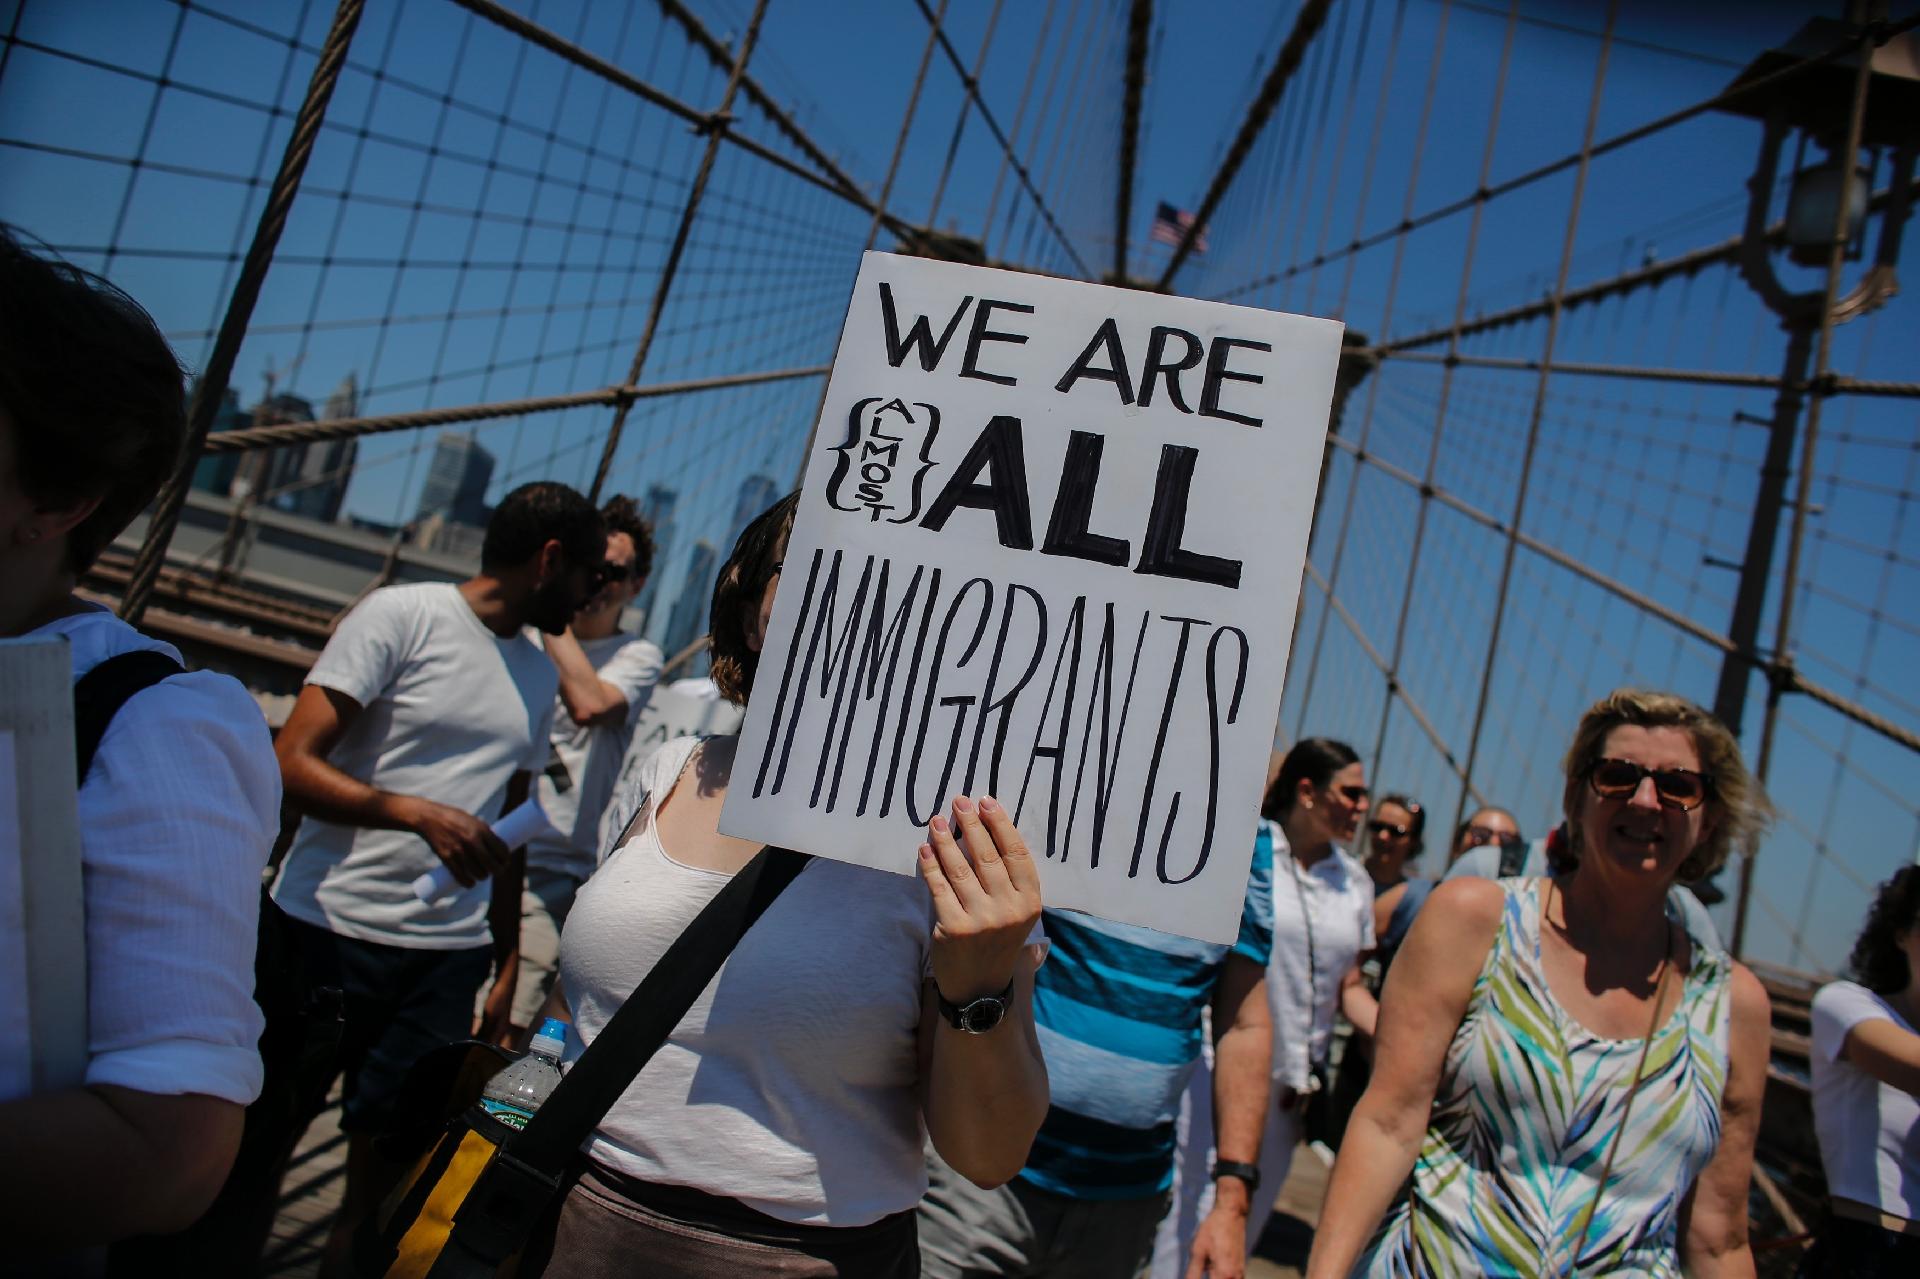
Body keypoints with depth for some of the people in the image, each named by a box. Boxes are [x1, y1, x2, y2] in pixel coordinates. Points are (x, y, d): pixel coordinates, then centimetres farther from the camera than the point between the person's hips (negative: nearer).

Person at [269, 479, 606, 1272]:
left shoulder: (541, 677, 15)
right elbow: (292, 764, -10)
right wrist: (419, 813, -25)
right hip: (327, 931, -4)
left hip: (449, 954, 5)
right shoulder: (402, 615, -4)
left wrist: (507, 967, 13)